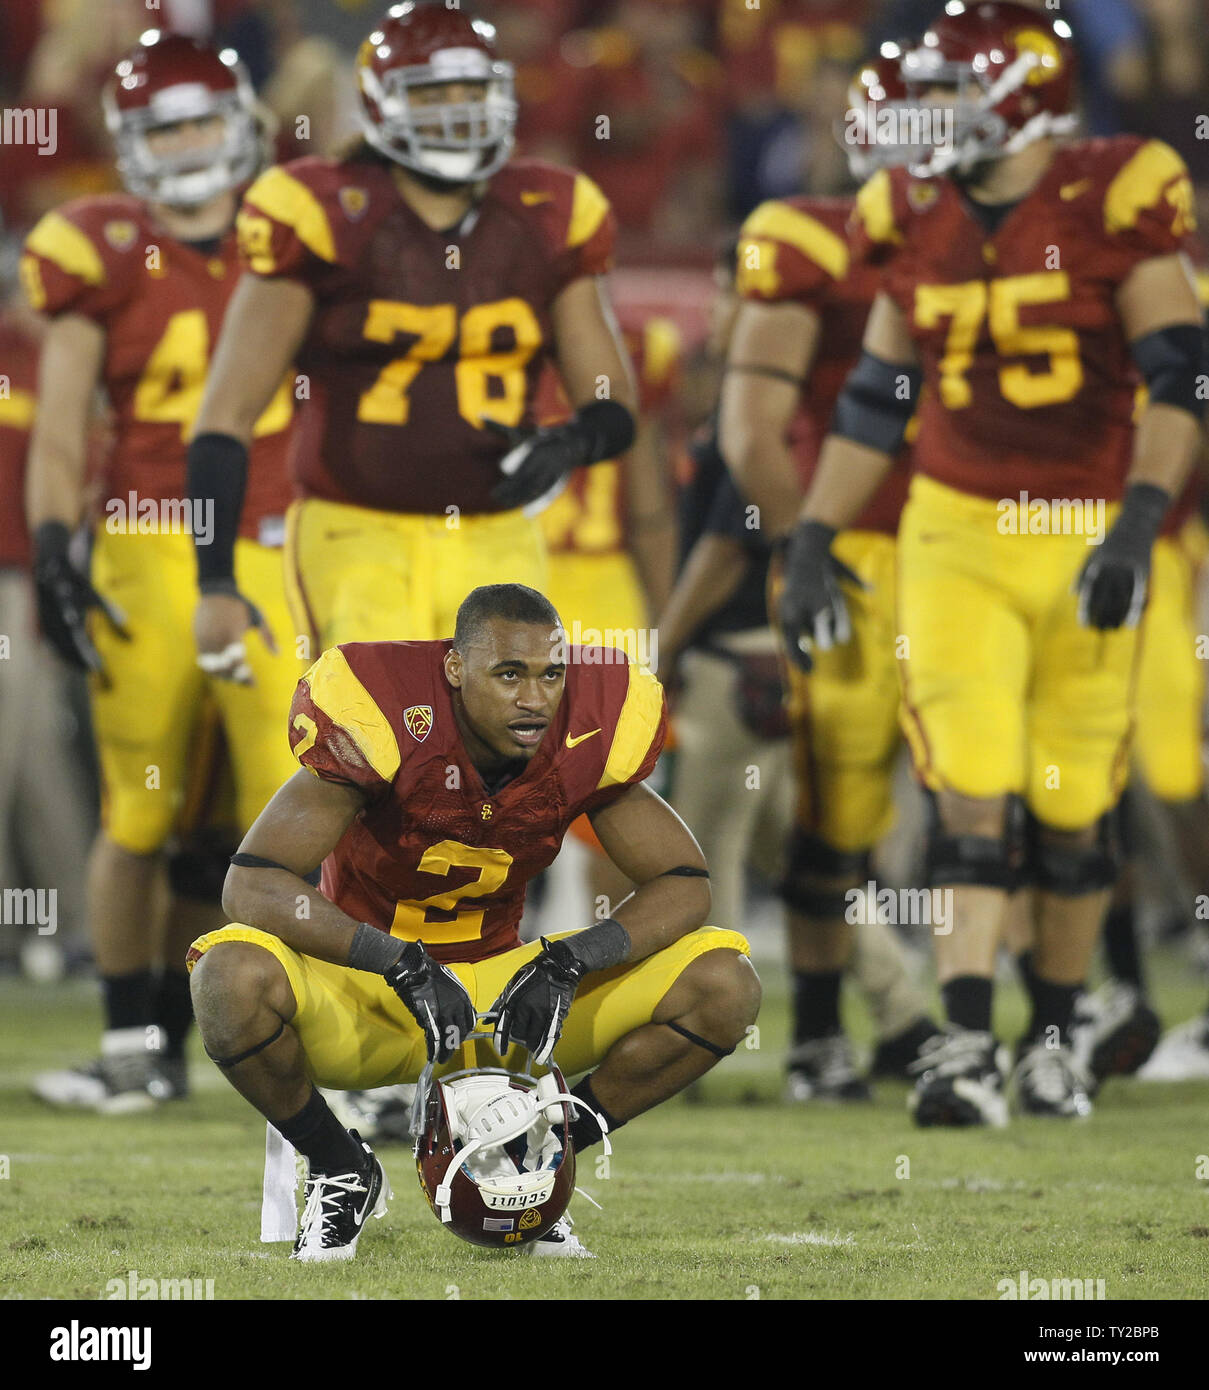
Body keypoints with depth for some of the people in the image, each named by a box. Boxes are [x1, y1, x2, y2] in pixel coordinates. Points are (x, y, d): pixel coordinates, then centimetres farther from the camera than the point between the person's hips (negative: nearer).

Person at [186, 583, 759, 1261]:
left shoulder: (586, 735, -13)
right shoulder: (385, 722, -24)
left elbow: (685, 884, -7)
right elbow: (253, 884, -28)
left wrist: (566, 964, -26)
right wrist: (403, 966, -38)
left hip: (504, 990, 3)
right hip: (369, 995, -3)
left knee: (724, 987, -16)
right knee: (232, 981, -37)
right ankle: (338, 1170, -6)